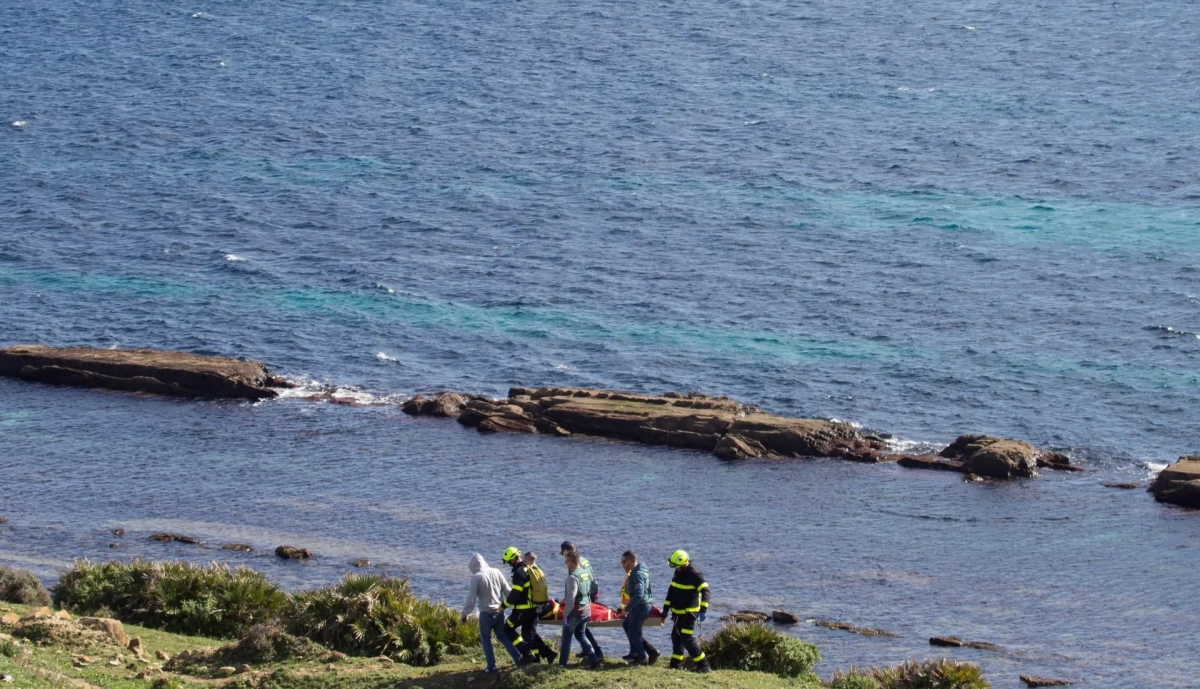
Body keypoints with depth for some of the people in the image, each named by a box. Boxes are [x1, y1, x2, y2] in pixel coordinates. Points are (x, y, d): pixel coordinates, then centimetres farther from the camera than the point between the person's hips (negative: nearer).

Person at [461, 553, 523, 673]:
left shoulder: (477, 577, -13)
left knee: (485, 639, 8)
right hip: (499, 611, 5)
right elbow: (507, 590, 6)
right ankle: (518, 658, 11)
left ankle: (491, 666, 5)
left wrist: (465, 614, -3)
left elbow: (471, 598, -13)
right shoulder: (496, 572, 1)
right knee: (503, 636, 17)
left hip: (486, 613, -5)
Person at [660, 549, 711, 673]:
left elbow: (705, 591, -23)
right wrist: (666, 609, 16)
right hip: (679, 613, 9)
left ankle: (703, 666, -10)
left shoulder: (694, 574, -18)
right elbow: (671, 591, 18)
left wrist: (703, 610, -31)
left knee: (688, 639, -14)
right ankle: (676, 664, 26)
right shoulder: (678, 573, 9)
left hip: (690, 613, -9)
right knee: (676, 636, 14)